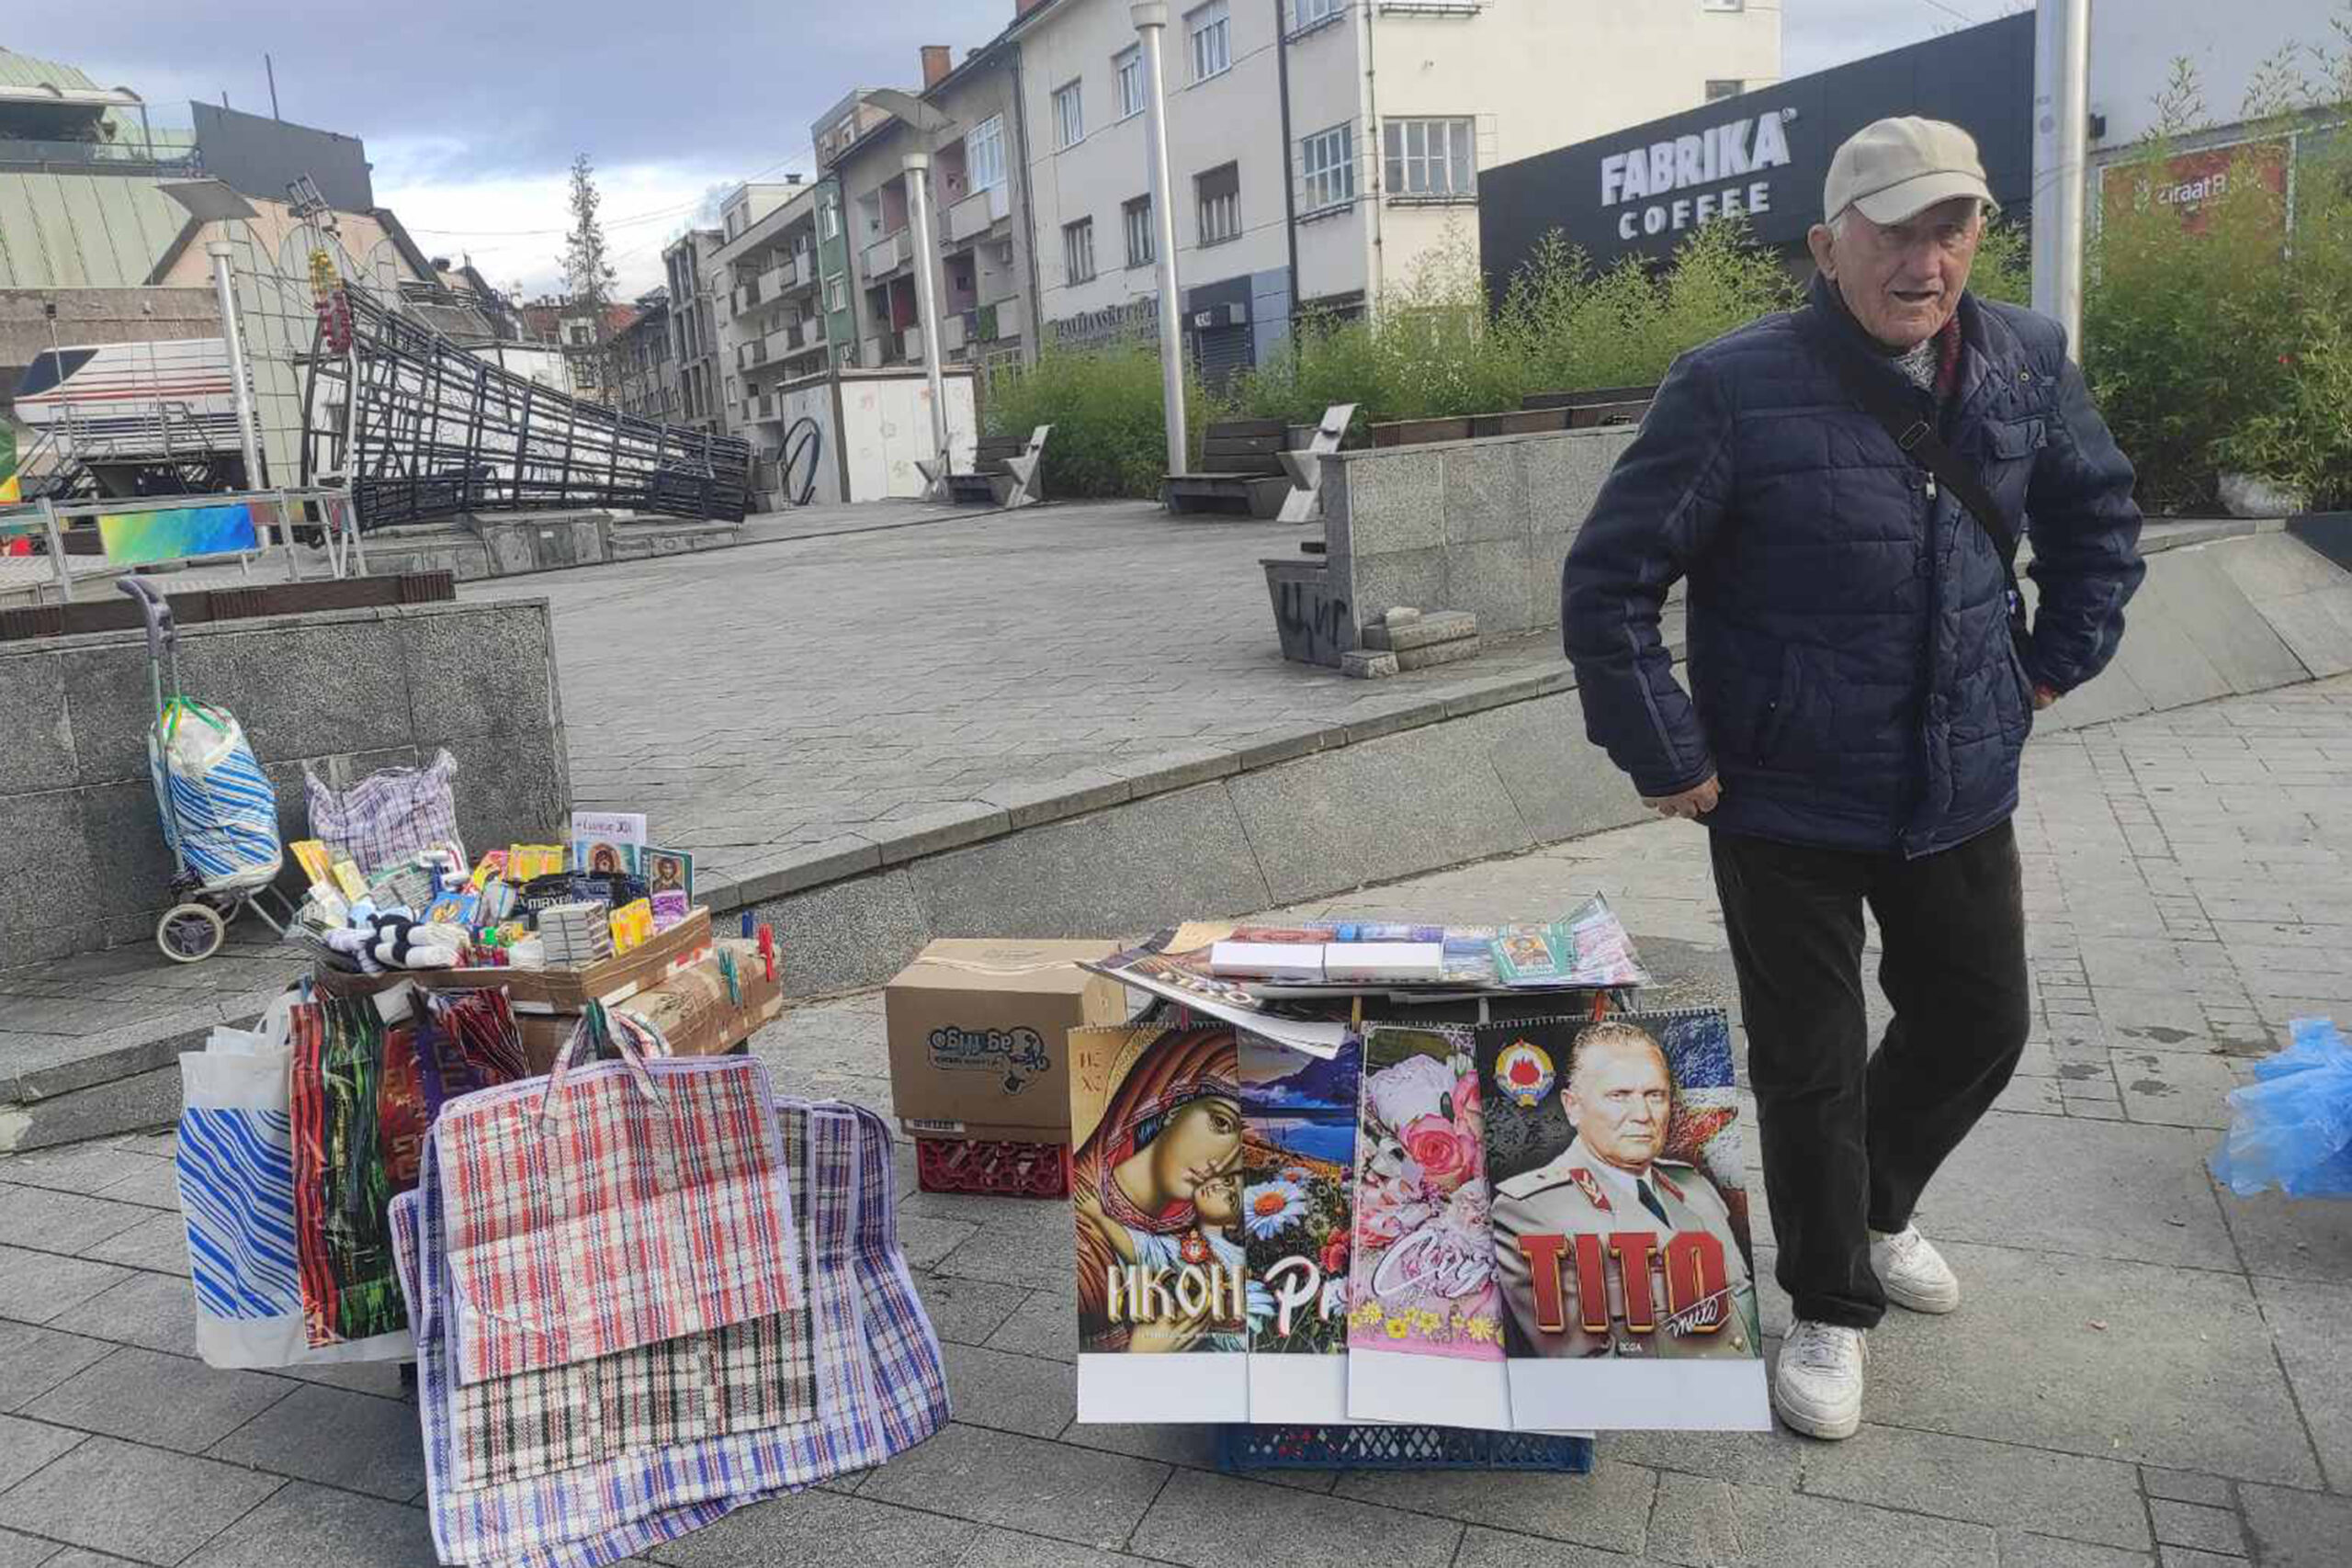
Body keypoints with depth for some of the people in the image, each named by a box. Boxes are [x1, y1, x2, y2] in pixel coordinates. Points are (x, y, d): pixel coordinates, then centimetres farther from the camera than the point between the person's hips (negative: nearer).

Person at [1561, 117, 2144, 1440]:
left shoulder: (2028, 363, -1)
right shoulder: (1736, 389, -18)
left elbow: (2102, 518, 17)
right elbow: (1608, 584, -16)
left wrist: (2057, 662, 10)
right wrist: (1668, 762, -15)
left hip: (1961, 795, 6)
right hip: (1786, 809, -5)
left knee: (1981, 1027, 20)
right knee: (1809, 1069, 6)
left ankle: (1879, 1206, 50)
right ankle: (1833, 1308, 31)